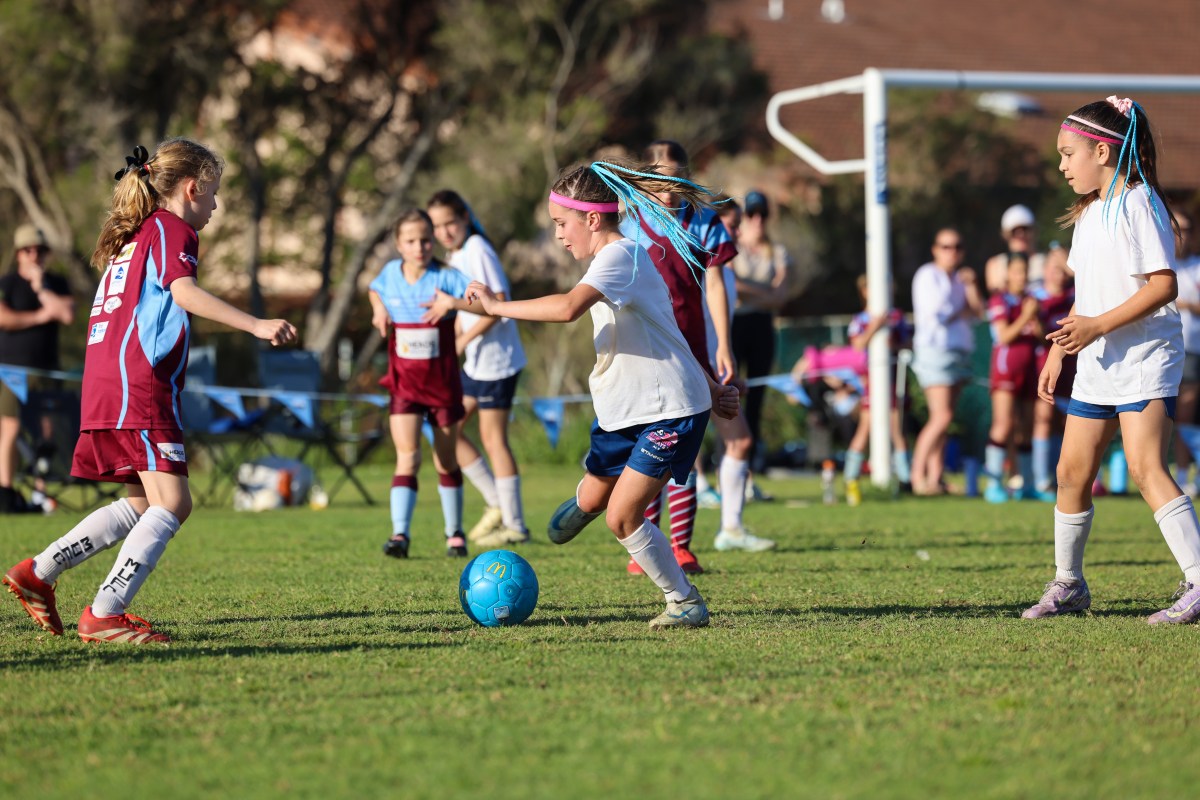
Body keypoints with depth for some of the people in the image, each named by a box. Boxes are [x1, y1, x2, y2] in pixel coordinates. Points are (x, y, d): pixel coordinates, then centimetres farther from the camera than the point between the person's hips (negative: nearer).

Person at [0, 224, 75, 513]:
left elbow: (68, 314, -6)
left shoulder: (57, 284, 11)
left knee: (48, 430, -1)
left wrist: (40, 286, -7)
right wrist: (40, 316, -11)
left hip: (47, 368, 3)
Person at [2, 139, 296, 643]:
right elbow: (184, 293, -19)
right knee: (171, 503, -12)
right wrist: (256, 326, -25)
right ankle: (104, 616, -19)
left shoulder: (131, 237, 26)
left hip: (103, 388, 10)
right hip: (141, 388, -10)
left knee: (144, 503, 16)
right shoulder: (172, 229, -2)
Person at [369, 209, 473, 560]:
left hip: (443, 382, -1)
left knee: (446, 462, 11)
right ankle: (400, 534, -19)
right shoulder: (390, 272, 0)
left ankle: (454, 533, 27)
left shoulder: (446, 277, -12)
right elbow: (375, 289, 25)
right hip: (404, 383, 1)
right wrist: (379, 309, 3)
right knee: (407, 457, -14)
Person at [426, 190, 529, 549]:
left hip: (497, 358, -10)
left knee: (493, 437, -4)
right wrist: (449, 344, 10)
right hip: (475, 361, 10)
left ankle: (515, 525, 3)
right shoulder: (454, 255, 12)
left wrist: (464, 340, -20)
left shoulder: (477, 251, -16)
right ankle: (497, 504, 18)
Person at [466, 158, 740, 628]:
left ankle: (686, 603, 2)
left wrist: (498, 307, -31)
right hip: (623, 409, 9)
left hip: (670, 411, -9)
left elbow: (568, 308, -40)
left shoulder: (618, 256, -21)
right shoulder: (620, 258, 12)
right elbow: (656, 332, 20)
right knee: (592, 501, 18)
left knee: (622, 517, -11)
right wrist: (709, 387, 27)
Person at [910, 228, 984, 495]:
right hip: (935, 350, -8)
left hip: (960, 351, 8)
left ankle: (935, 477, 3)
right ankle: (917, 476, -13)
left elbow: (977, 312, 15)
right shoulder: (928, 275, -3)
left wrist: (970, 286, 1)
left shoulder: (958, 279, 21)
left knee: (943, 419, 4)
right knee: (942, 417, -16)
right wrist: (961, 312, 1)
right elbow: (935, 313, -14)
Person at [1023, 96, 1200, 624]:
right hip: (1096, 363, 9)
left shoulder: (1138, 204, -12)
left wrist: (1098, 326, -25)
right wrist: (1058, 351, 22)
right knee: (1072, 471, 10)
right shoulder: (1090, 212, 16)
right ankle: (1068, 585, 24)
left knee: (1146, 467, -20)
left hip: (1144, 358, -9)